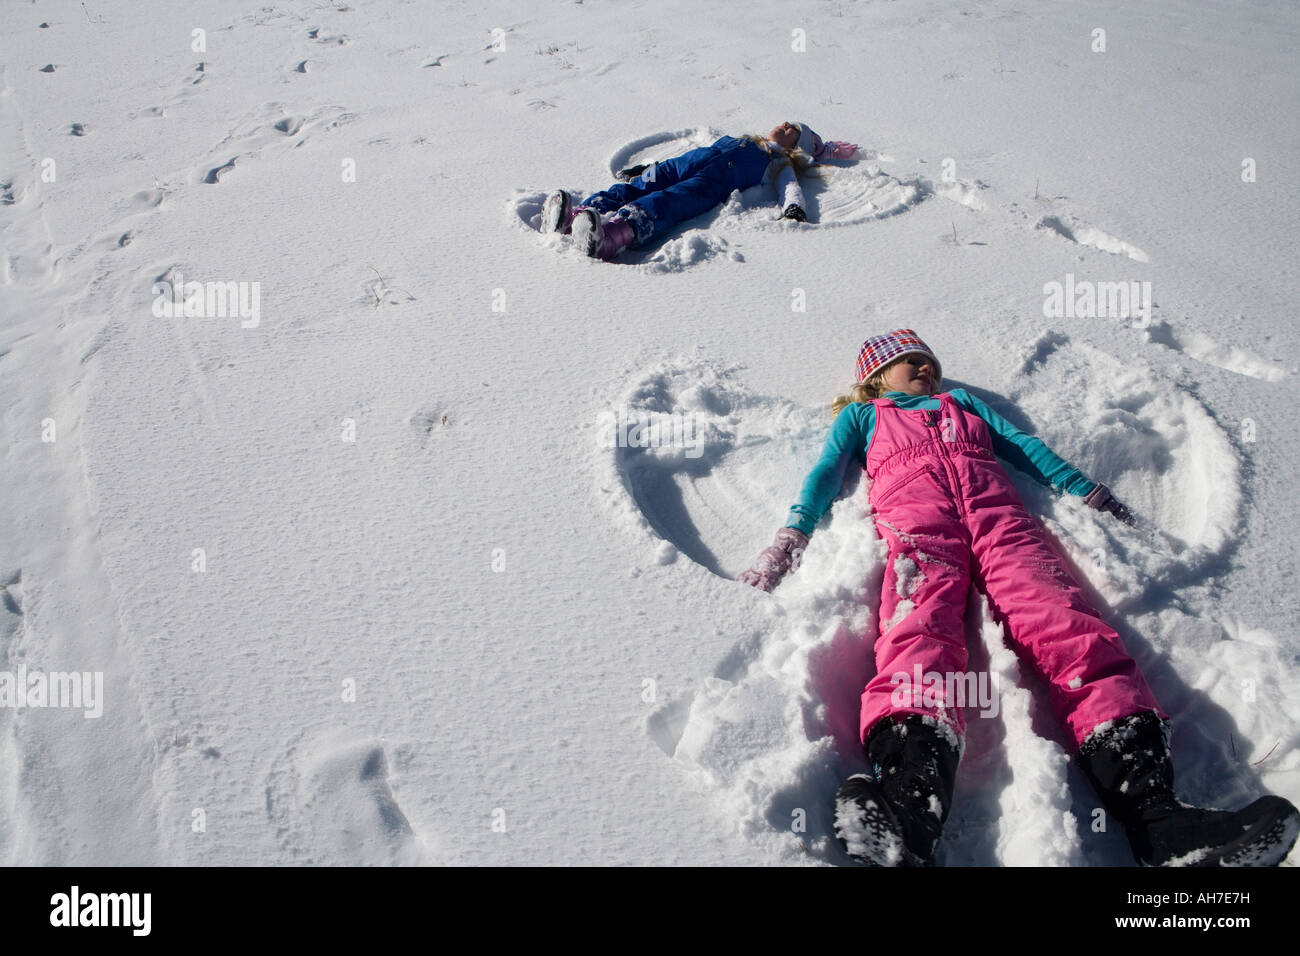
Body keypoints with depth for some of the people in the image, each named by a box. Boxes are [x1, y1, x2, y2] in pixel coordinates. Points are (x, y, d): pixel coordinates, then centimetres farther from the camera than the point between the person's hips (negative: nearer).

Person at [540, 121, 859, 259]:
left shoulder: (780, 163, 29)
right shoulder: (738, 139, 43)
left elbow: (790, 188, 8)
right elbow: (697, 150, 37)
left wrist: (794, 210, -16)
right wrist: (652, 166, 27)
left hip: (711, 183, -4)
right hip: (682, 164, 4)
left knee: (663, 205, -34)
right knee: (633, 189, -26)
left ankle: (612, 233, -61)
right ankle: (572, 215, -51)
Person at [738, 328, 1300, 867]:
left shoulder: (962, 402, 42)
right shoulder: (862, 415, 34)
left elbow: (1022, 444, 34)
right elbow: (826, 473, 20)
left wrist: (1085, 490, 21)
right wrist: (791, 536, 2)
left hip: (994, 507, 3)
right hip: (913, 508, -3)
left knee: (1066, 626, -27)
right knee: (921, 629, -35)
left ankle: (1155, 816, -45)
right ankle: (907, 815, -60)